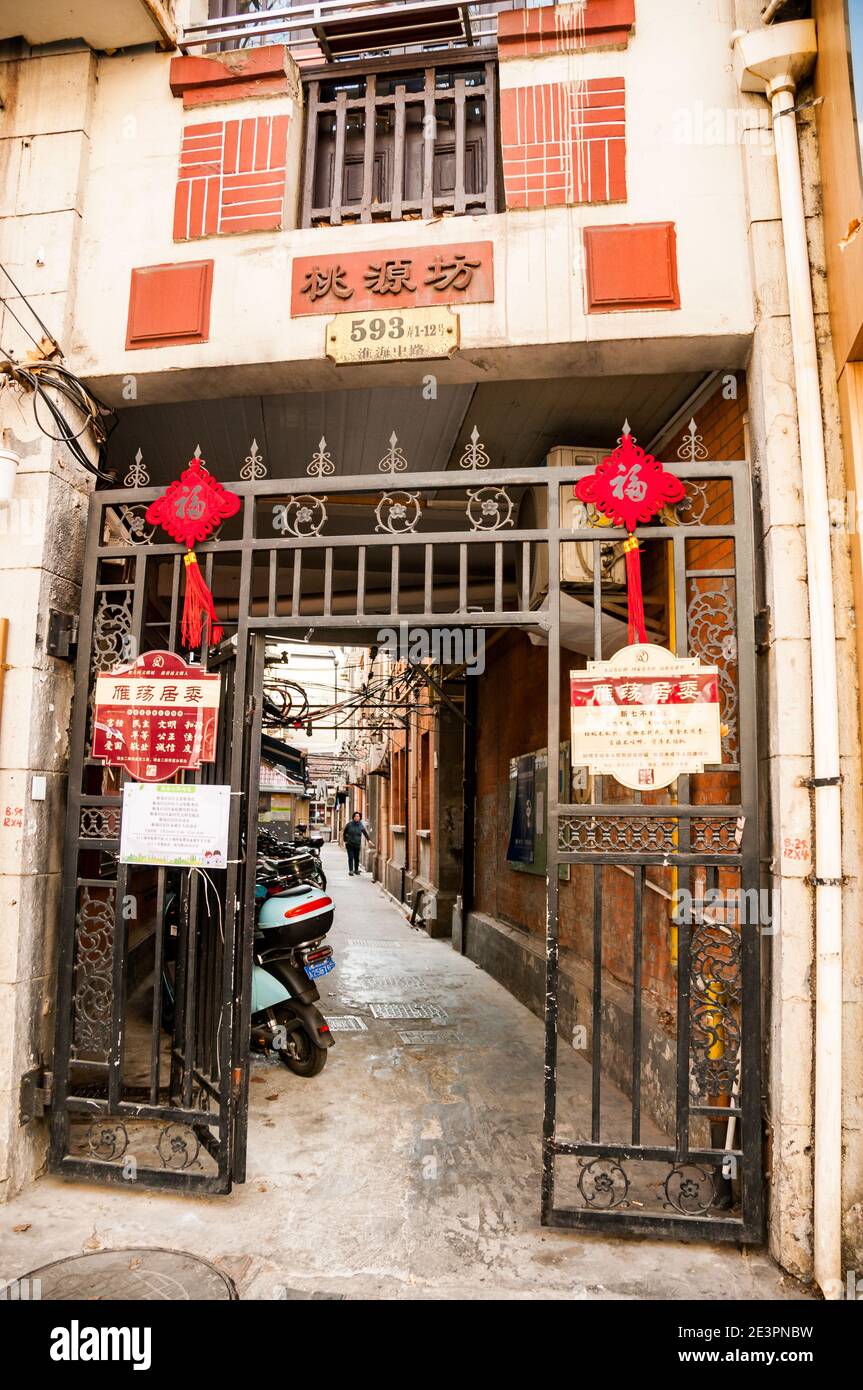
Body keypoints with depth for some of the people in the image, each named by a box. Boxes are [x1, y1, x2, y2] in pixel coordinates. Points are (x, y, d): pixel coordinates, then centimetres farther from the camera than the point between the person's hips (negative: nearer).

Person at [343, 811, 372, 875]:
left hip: (357, 844, 2)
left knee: (356, 858, 9)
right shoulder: (349, 824, -4)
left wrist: (368, 840, -6)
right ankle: (350, 870, -4)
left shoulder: (361, 825, 1)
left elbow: (365, 833, 6)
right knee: (351, 857, -7)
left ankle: (356, 870, 23)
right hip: (350, 844, -2)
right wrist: (345, 840, 4)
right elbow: (345, 833, 7)